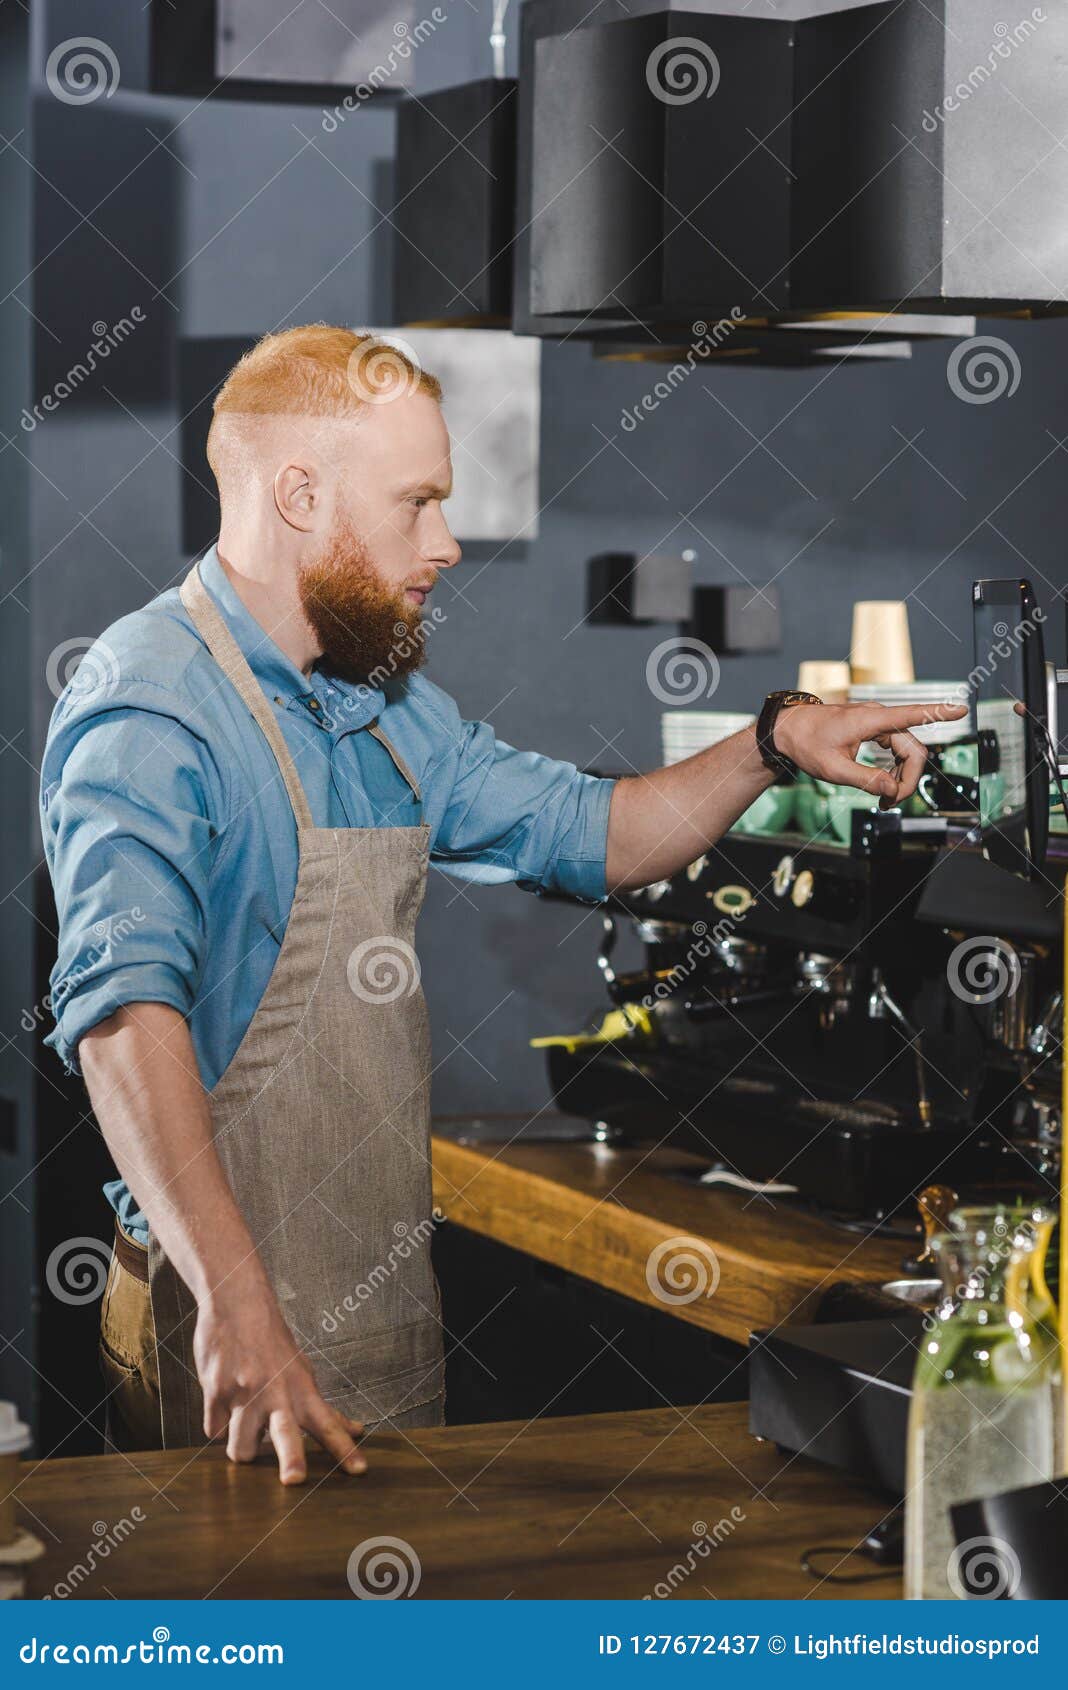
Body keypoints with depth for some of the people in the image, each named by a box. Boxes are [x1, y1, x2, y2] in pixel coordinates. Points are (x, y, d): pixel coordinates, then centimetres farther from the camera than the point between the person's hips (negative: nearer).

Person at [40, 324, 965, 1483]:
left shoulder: (380, 703, 14)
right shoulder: (152, 710, -18)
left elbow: (592, 835, 25)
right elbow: (127, 1009, -33)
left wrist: (773, 740, 8)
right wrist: (237, 1298, -43)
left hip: (392, 1313, 9)